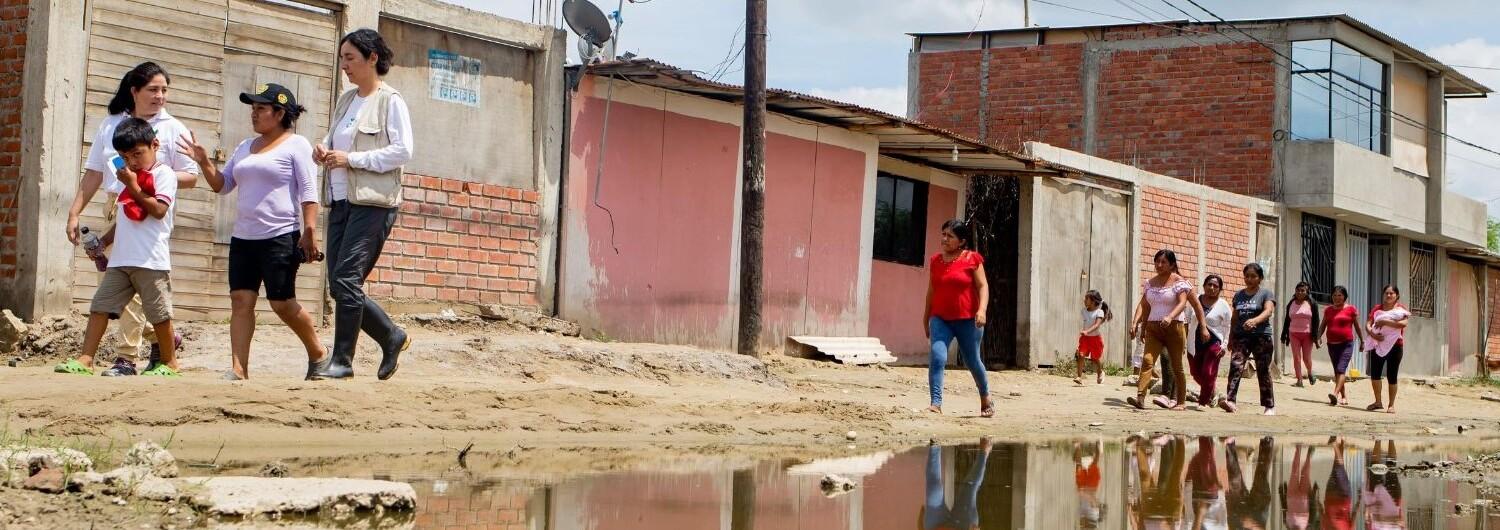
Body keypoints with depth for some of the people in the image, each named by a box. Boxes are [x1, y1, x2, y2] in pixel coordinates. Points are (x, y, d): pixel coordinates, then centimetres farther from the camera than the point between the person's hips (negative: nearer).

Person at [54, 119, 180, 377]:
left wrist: (133, 187, -12)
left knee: (158, 312, -1)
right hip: (120, 259, 8)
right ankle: (85, 360, -2)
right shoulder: (129, 176, 21)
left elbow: (159, 210, -16)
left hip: (151, 259, -8)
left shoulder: (164, 174, -4)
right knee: (100, 306, 1)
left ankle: (169, 363, 13)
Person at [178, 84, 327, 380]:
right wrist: (204, 163, 2)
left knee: (282, 302, -4)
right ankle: (238, 370, -6)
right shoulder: (245, 148, 19)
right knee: (240, 300, -3)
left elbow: (308, 192, -9)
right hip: (243, 238, 7)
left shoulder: (296, 145, -2)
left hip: (281, 237, -7)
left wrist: (310, 231, -17)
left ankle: (318, 354, 16)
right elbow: (222, 186, 19)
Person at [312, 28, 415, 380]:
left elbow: (403, 152, -12)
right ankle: (392, 337, 22)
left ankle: (342, 361, -7)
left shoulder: (391, 101, -5)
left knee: (346, 279, -14)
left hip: (373, 203, -8)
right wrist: (324, 149, 4)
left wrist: (351, 159, -16)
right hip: (340, 202, 8)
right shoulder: (346, 100, 17)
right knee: (339, 285, 5)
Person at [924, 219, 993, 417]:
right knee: (937, 357, -19)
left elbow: (983, 286, -7)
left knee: (972, 361, 11)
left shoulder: (972, 259, -3)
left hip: (967, 319, -2)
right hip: (940, 319, 2)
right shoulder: (935, 260, 9)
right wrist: (926, 317, 22)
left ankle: (985, 398, 37)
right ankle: (936, 404, -21)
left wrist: (982, 309, -22)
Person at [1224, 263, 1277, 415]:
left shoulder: (1266, 294, 3)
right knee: (1235, 365, -16)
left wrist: (1254, 321, -33)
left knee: (1263, 371, 1)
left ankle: (1270, 406, 11)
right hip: (1241, 336, 3)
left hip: (1261, 336, -3)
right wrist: (1230, 338, 21)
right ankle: (1230, 401, -27)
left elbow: (1268, 311, -15)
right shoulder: (1238, 295, 18)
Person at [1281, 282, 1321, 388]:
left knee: (1306, 358, 1)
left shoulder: (1312, 303, 0)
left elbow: (1316, 320, -3)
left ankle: (1310, 374, 30)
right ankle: (1299, 380, -4)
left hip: (1307, 334, -3)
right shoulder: (1291, 304, 9)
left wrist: (1316, 335, -11)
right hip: (1294, 334, 3)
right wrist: (1284, 336, 12)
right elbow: (1287, 320, 14)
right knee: (1296, 357, -5)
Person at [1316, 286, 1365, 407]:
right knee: (1337, 372, 10)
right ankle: (1344, 397, 19)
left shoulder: (1351, 309, 0)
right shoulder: (1328, 310, 12)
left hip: (1346, 344, -6)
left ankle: (1335, 394, -32)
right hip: (1332, 344, 6)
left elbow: (1357, 326, 6)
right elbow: (1322, 326, 12)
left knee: (1341, 369, -18)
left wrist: (1362, 341, 8)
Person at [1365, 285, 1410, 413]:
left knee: (1391, 376, -1)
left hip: (1394, 345, -4)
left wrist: (1385, 321, -18)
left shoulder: (1401, 309, 3)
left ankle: (1391, 404, 7)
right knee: (1374, 374, 1)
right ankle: (1378, 402, 15)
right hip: (1378, 344, 4)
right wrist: (1372, 334, -15)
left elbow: (1403, 323, -16)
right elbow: (1368, 325, 6)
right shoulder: (1377, 309, 13)